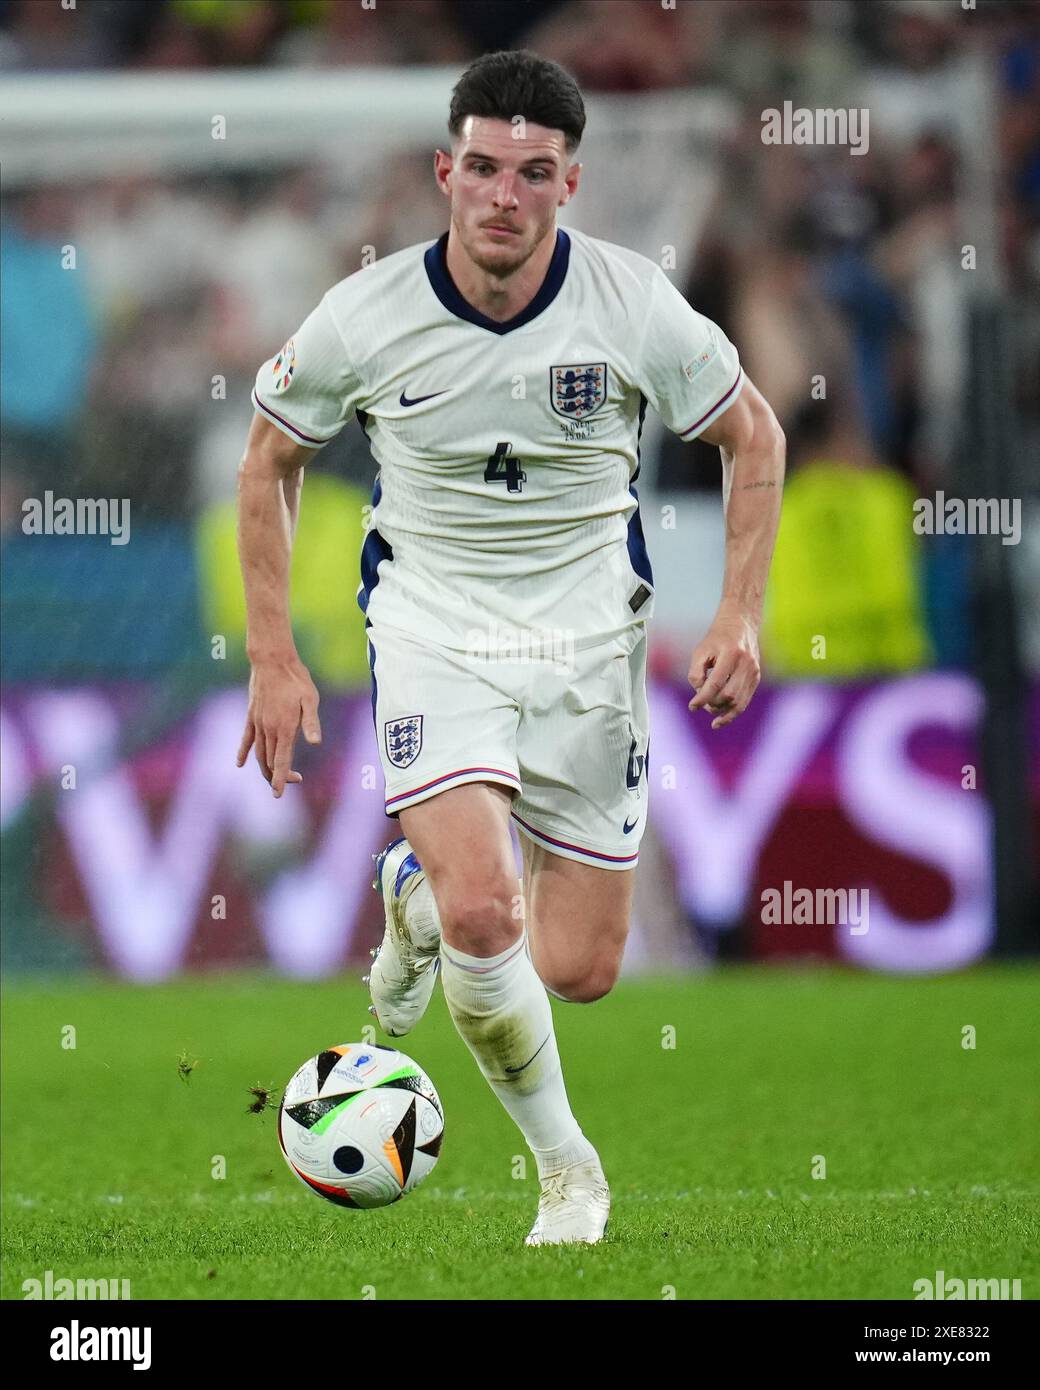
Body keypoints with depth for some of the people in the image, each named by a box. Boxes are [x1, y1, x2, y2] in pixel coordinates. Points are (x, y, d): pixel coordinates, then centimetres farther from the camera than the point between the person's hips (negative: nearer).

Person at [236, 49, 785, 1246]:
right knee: (482, 916, -24)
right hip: (434, 637, -2)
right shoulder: (367, 317, -14)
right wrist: (272, 658, 1)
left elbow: (752, 437, 3)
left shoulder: (632, 306, -13)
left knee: (579, 971, 4)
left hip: (591, 645, 2)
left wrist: (739, 616, -6)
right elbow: (270, 460, 4)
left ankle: (422, 892, 39)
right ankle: (565, 1169, 2)